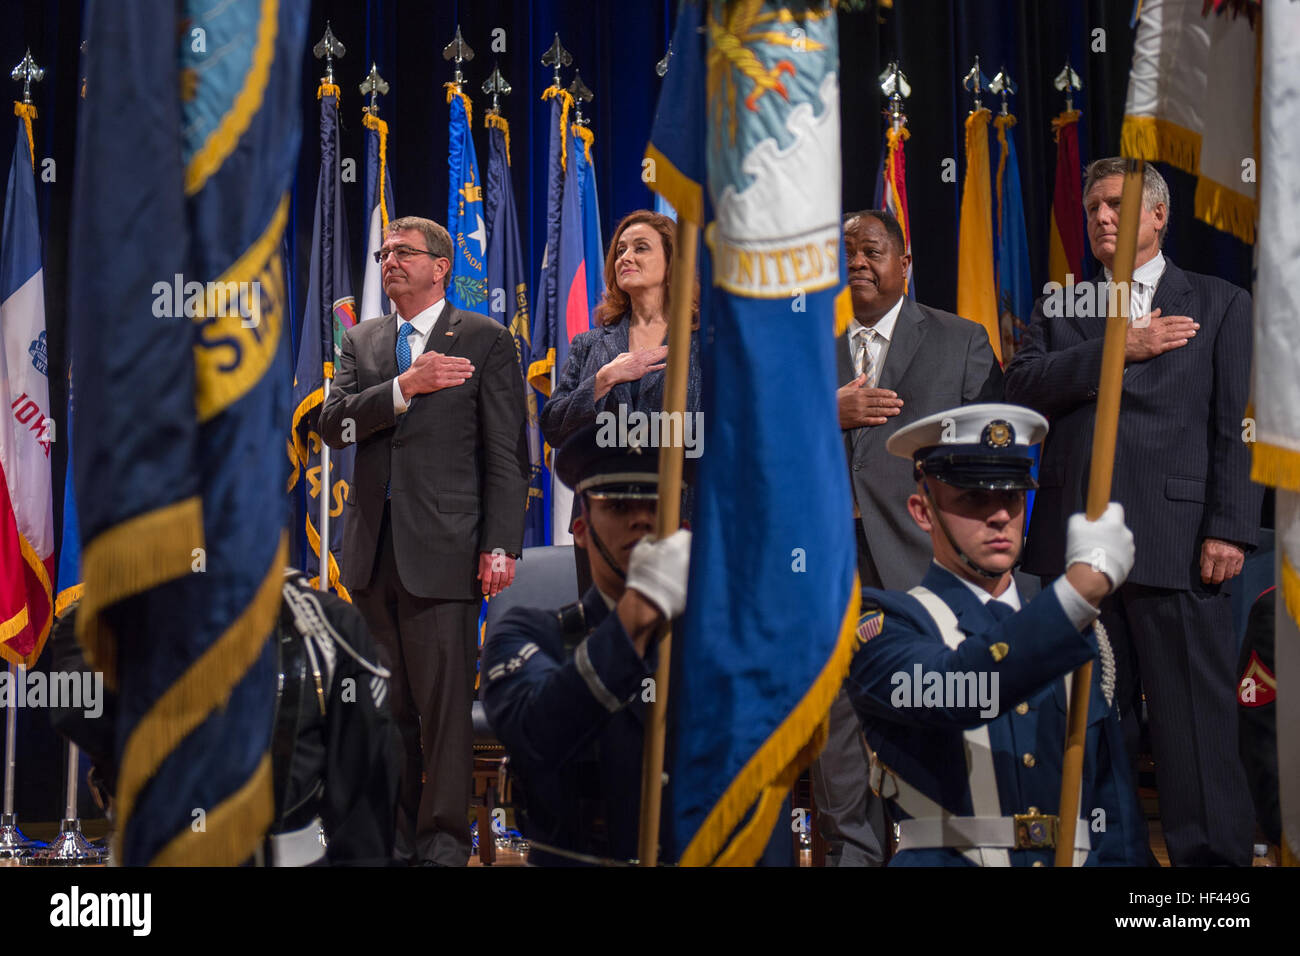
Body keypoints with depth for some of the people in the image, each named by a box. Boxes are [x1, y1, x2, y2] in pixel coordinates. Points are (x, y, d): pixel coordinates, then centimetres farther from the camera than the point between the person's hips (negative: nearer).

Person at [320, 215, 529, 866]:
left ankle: (444, 837, 8)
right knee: (386, 704, 9)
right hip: (371, 546, 4)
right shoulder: (361, 340, 16)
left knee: (444, 702, -3)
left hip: (441, 547, -4)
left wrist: (501, 545, -10)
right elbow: (333, 427, 2)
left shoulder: (485, 340, 2)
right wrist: (404, 388, -12)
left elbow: (507, 453, -2)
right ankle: (394, 830, 19)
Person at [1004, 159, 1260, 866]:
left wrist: (1229, 528, -7)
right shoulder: (1060, 305, 18)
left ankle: (1213, 855, 2)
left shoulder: (1220, 303, 10)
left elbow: (1237, 425, 3)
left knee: (1195, 714, -4)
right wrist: (1119, 348, -7)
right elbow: (1024, 384, 1)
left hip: (1174, 536, -3)